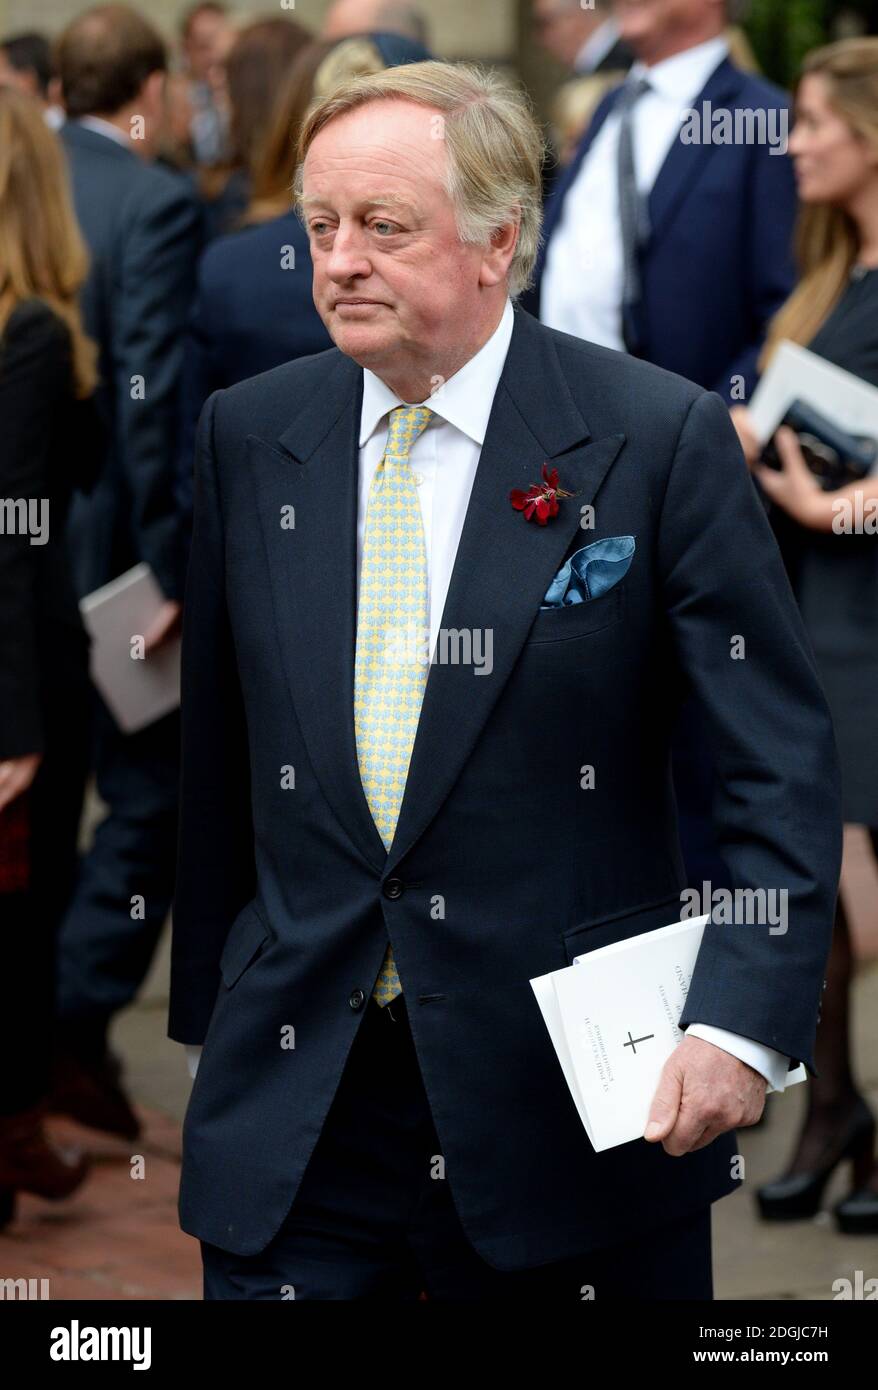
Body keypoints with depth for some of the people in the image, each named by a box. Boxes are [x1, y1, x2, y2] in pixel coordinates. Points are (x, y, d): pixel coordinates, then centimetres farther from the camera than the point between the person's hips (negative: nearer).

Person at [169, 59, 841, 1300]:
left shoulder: (660, 439, -7)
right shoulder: (248, 434, 5)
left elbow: (784, 762, -8)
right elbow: (216, 757, 12)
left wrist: (742, 1022, -19)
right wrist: (208, 1014, 12)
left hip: (573, 1098, -3)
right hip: (291, 1101, 3)